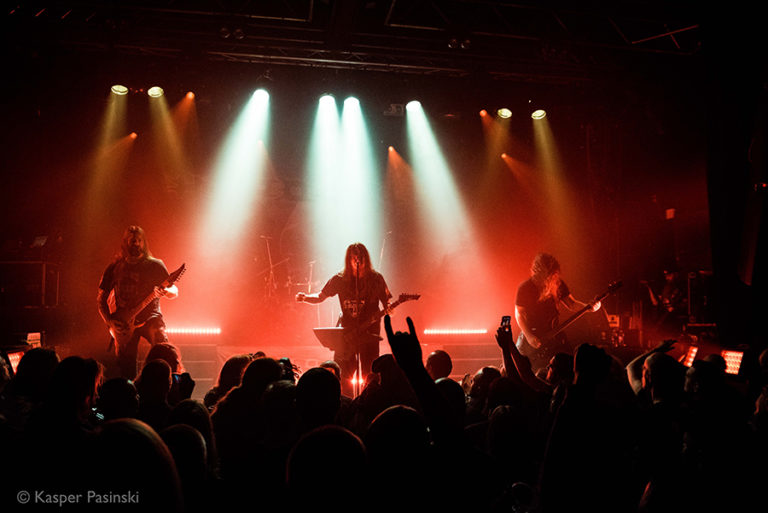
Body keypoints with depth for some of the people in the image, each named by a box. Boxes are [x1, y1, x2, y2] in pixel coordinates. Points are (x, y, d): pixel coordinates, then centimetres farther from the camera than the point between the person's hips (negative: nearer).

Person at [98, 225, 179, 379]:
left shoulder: (155, 265, 5)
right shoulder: (115, 267, 9)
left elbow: (174, 291, 5)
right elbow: (101, 298, 14)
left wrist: (165, 292, -19)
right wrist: (109, 321, 0)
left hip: (151, 318, -1)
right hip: (124, 324, 2)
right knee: (126, 370, 0)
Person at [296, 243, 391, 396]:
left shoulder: (376, 279, -1)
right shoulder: (340, 279, 2)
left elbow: (386, 302, 1)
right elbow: (320, 297, 9)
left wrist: (388, 309, -21)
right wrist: (305, 298, -10)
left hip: (369, 332, -2)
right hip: (346, 332, 2)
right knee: (342, 375, 3)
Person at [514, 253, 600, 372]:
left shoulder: (558, 284, -2)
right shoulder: (525, 288, -13)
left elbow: (571, 304, 6)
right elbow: (519, 314, -7)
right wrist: (529, 336, -15)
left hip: (553, 336, 4)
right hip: (532, 339, -4)